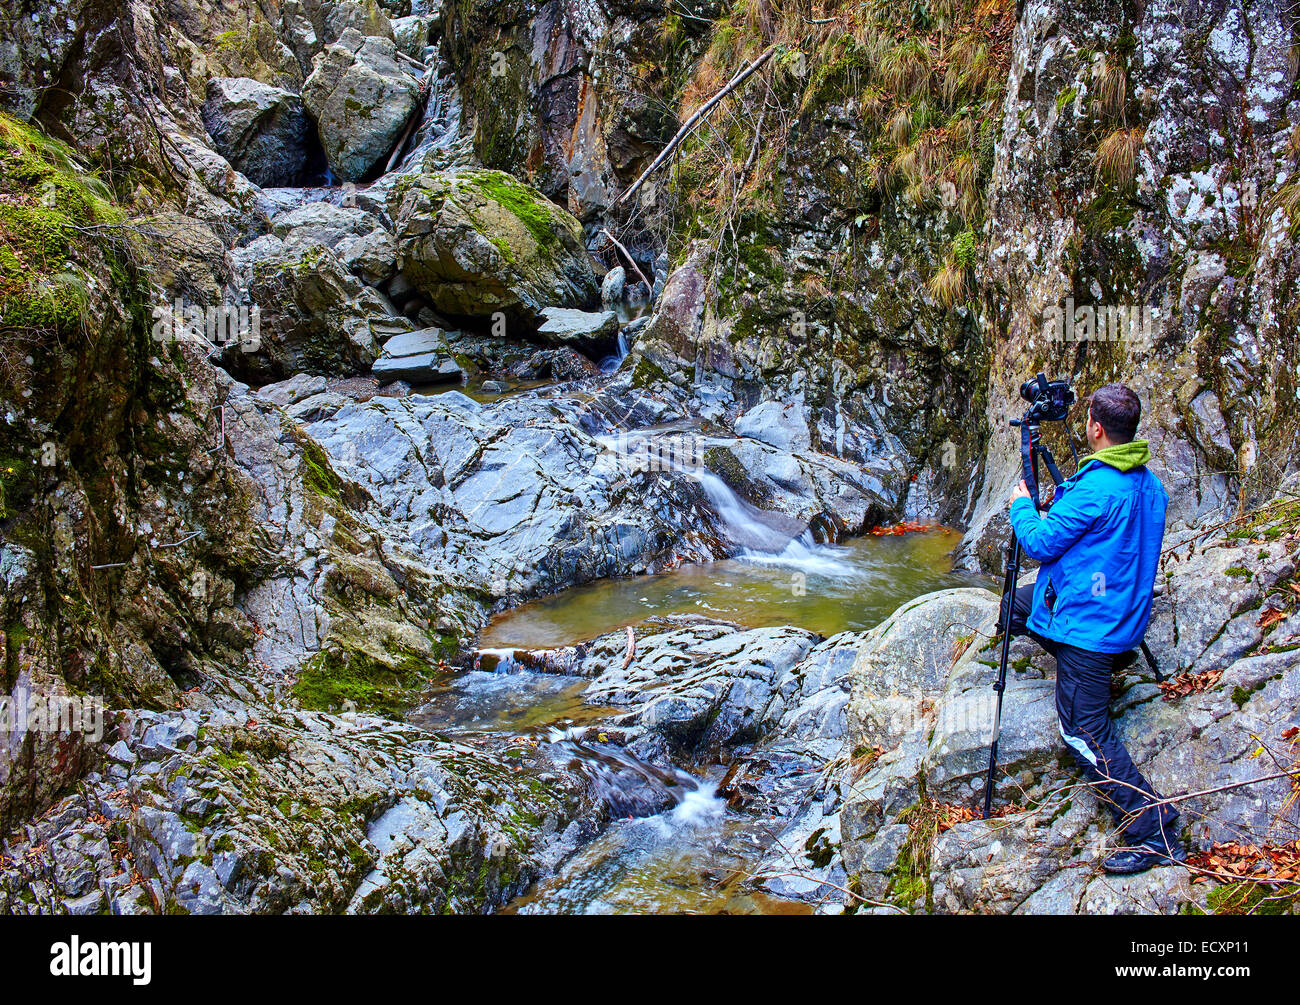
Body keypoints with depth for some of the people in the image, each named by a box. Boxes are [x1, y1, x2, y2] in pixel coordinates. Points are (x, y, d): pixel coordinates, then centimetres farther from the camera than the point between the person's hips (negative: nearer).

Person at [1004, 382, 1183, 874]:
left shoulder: (1095, 488, -24)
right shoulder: (1150, 483, 5)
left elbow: (1041, 543, -16)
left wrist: (1021, 506, 4)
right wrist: (1058, 507, 29)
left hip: (1090, 623, -10)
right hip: (1123, 609, 10)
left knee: (1084, 731, -7)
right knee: (1015, 603, 26)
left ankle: (1154, 831, -9)